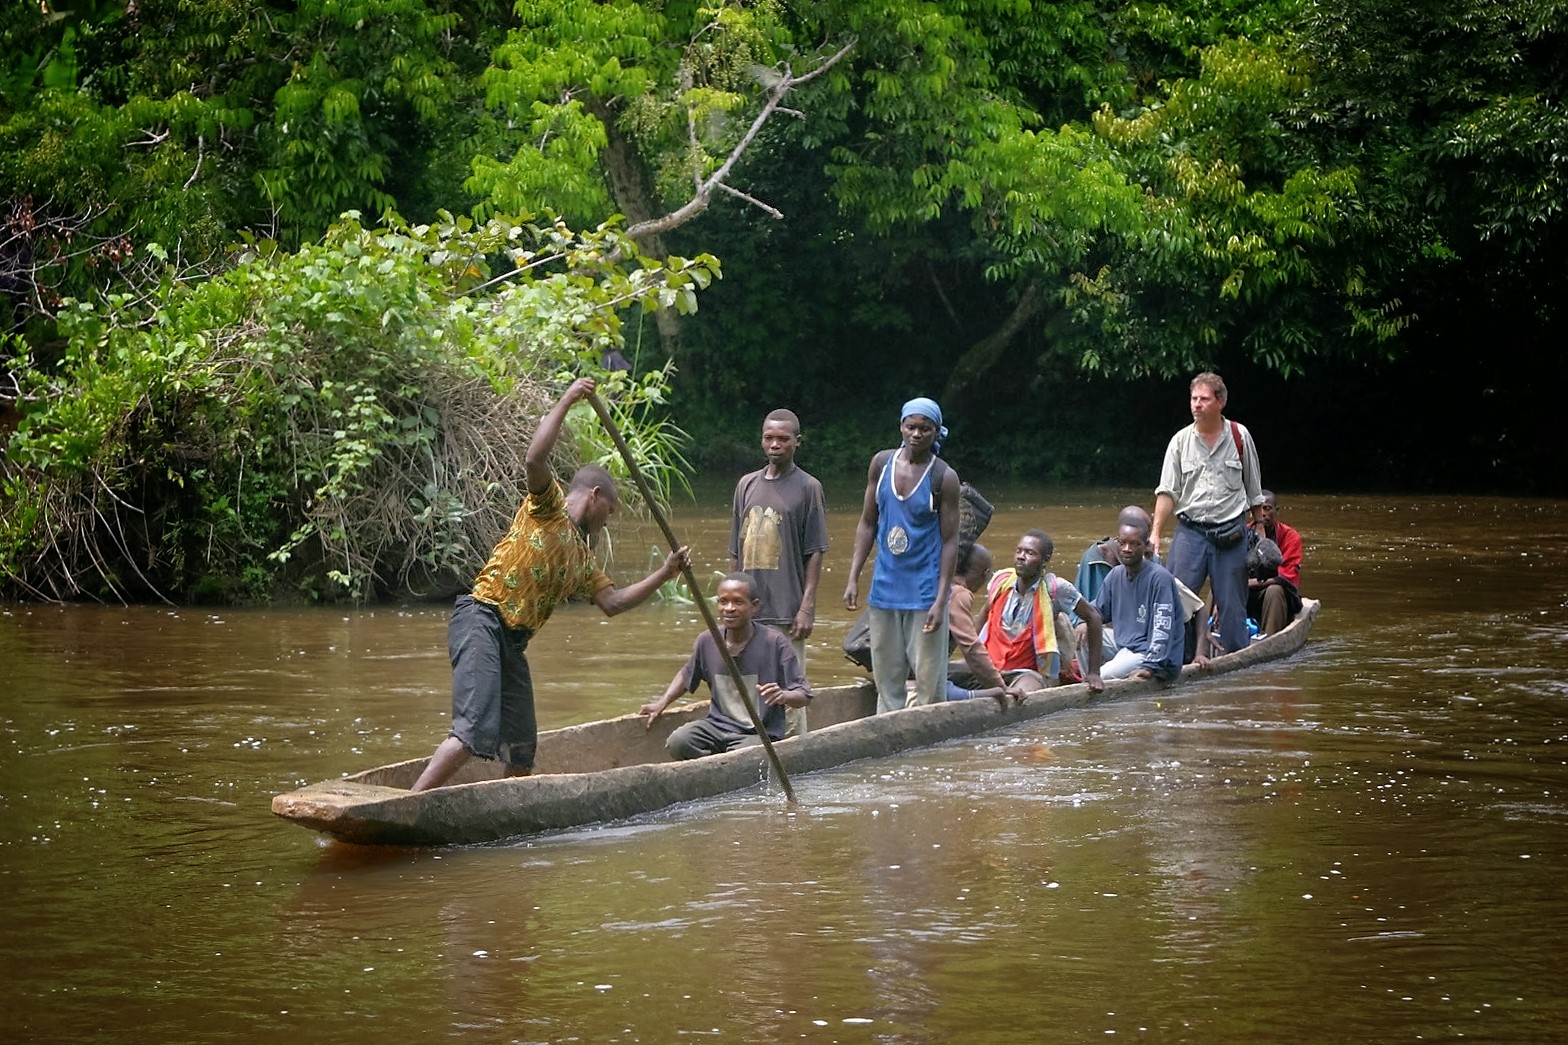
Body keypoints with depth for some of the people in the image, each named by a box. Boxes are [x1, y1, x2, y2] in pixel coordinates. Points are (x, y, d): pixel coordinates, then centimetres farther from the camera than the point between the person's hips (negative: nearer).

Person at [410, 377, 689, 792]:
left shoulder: (581, 556, 27)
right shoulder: (548, 505, 4)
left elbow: (612, 602, 28)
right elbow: (535, 459, -15)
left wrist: (662, 575, 23)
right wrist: (565, 402, -14)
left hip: (512, 642, 10)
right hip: (481, 622, -10)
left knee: (521, 748, 10)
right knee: (475, 730, -24)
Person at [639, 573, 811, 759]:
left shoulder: (775, 643, -11)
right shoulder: (707, 641, 1)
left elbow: (804, 696, -8)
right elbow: (686, 675, 23)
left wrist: (784, 696, -30)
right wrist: (662, 703, 9)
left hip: (759, 733, -4)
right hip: (718, 726, 4)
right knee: (678, 742, -25)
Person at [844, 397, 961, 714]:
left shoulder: (944, 478, -7)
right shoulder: (881, 464, 5)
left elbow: (950, 540, -8)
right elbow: (867, 523, 11)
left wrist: (940, 600, -14)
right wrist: (853, 578, 5)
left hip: (924, 592, -4)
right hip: (885, 588, 4)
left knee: (928, 681, -3)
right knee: (886, 678, 9)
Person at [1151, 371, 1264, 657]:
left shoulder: (1239, 436, 3)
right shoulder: (1180, 441, 2)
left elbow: (1254, 491, 11)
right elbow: (1167, 492, -2)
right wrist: (1155, 533, -11)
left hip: (1231, 534, 0)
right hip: (1190, 531, 0)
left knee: (1232, 604, 4)